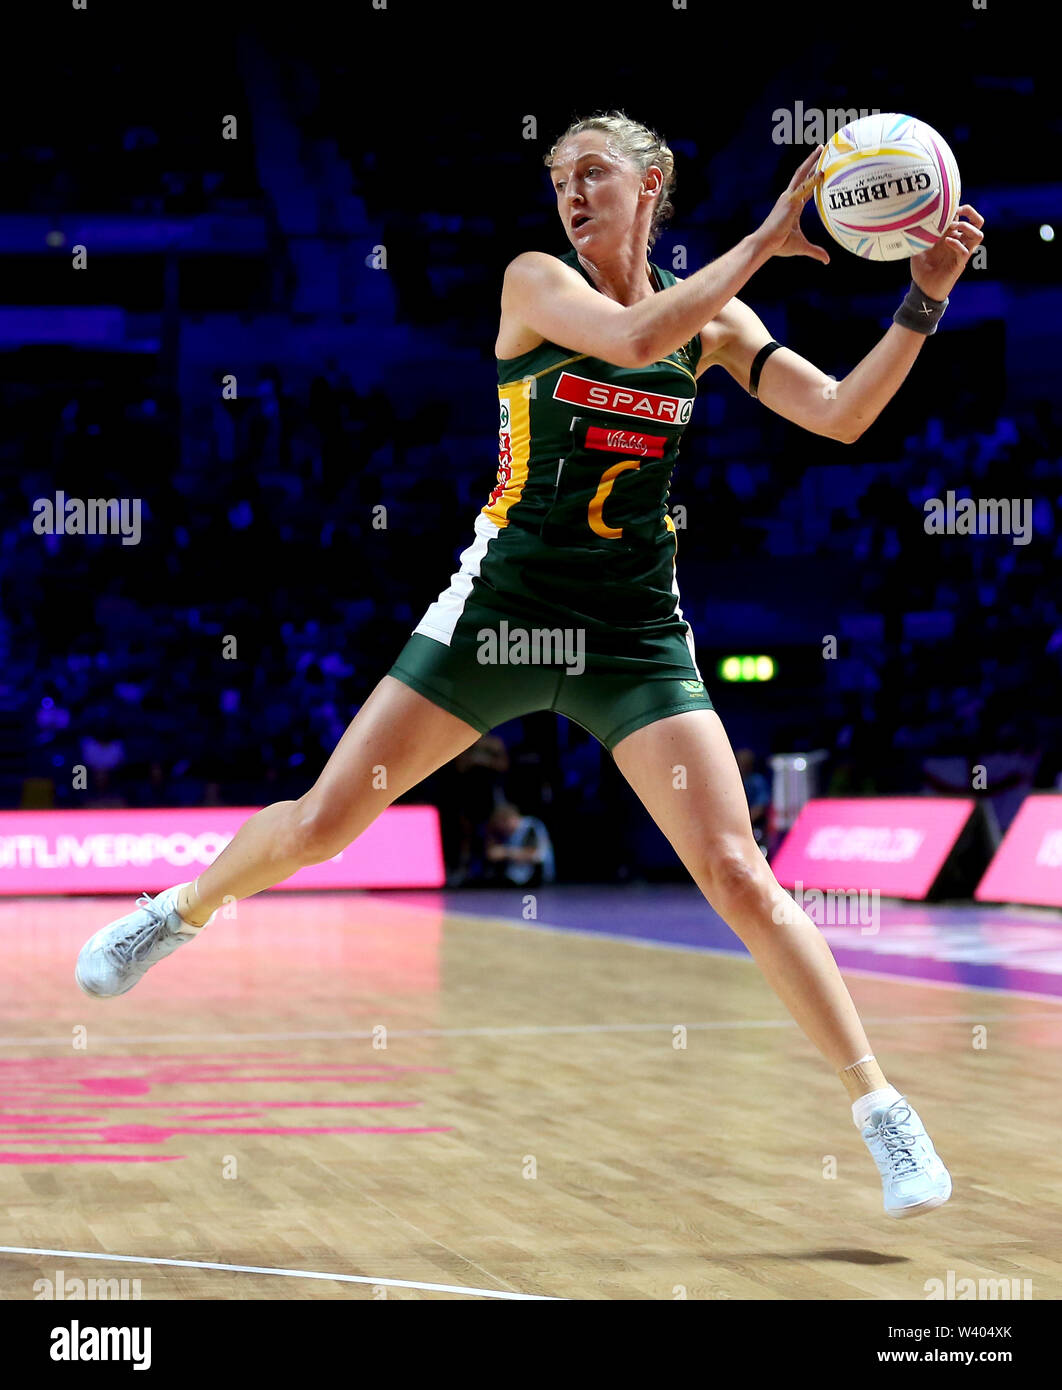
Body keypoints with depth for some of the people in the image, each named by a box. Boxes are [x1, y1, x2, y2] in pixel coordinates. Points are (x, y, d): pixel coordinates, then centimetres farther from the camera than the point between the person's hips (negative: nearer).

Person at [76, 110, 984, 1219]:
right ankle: (176, 915, 34)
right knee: (318, 825, 3)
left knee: (735, 875, -10)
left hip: (635, 638, 1)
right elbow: (633, 334, -25)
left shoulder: (713, 317, 3)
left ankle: (881, 1111, -3)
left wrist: (923, 302, -17)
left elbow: (840, 416, -6)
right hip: (502, 609, -1)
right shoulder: (535, 282, -5)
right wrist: (765, 241, -24)